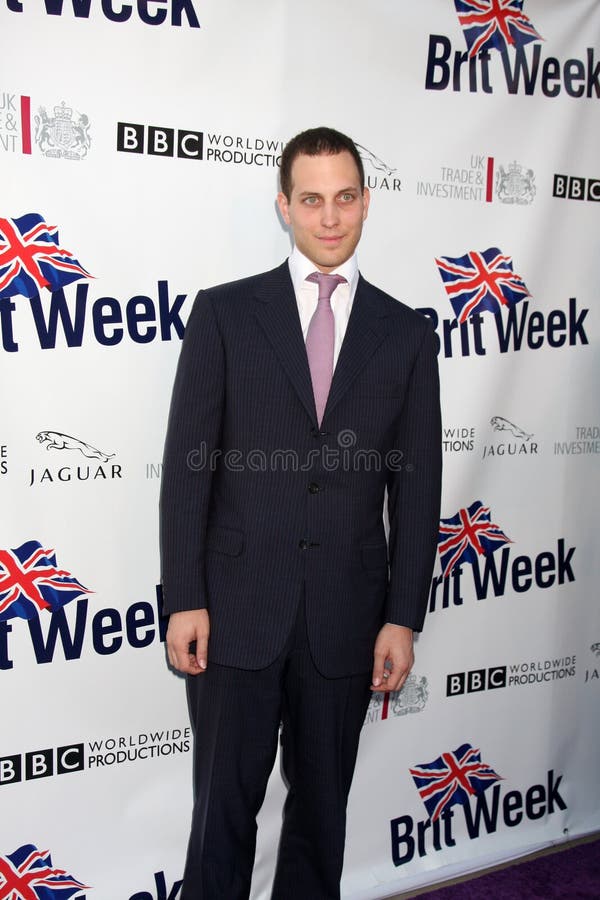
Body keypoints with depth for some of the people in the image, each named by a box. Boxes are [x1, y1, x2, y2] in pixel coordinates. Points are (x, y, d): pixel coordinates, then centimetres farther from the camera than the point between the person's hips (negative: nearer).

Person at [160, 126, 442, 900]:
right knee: (224, 805, 9)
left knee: (322, 803, 17)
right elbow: (187, 462, -3)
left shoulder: (405, 334, 5)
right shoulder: (224, 312, 0)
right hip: (237, 607, -1)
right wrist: (184, 600, -7)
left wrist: (402, 617, 0)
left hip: (347, 616, 2)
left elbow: (416, 486, 4)